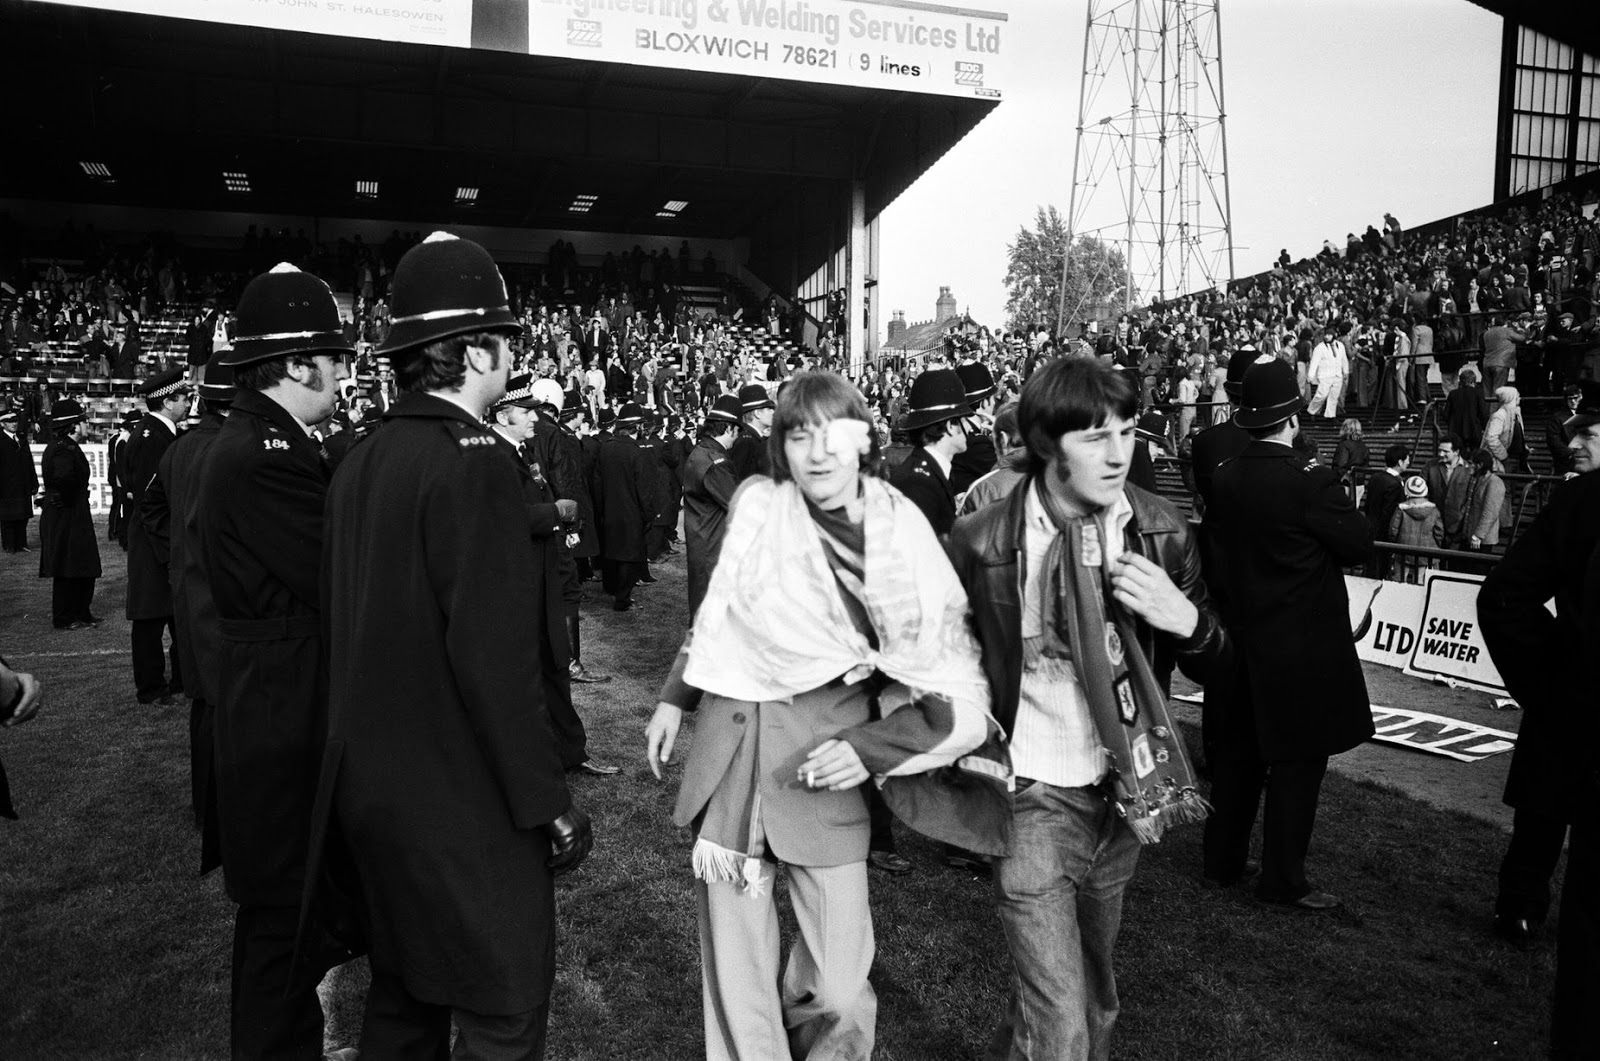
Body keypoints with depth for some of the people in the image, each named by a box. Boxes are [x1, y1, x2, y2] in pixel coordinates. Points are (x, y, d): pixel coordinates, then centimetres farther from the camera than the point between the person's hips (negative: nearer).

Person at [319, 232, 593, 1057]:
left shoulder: (358, 463, 5)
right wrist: (546, 800, -16)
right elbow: (495, 655, -24)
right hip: (463, 797, -8)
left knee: (403, 991, 23)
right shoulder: (476, 462, -19)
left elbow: (345, 632, 11)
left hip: (371, 787, 9)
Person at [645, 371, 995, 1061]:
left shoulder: (905, 539, -5)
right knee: (734, 979, 7)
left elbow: (955, 694, -3)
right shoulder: (757, 505, -1)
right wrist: (674, 699, 17)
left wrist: (871, 748, -12)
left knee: (838, 994, -1)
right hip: (729, 744, 2)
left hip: (825, 759, -1)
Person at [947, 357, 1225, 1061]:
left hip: (1123, 792, 5)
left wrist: (1187, 621, -17)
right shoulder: (981, 542, -15)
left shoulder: (1161, 531, -5)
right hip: (1033, 799, -4)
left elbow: (1209, 665, 3)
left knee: (1094, 996, 23)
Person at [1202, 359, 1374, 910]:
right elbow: (1359, 544, -10)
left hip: (1242, 634, 6)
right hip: (1303, 644, -6)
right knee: (1296, 760, 5)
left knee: (1239, 752, 17)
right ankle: (1283, 879, 14)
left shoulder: (1225, 478, -1)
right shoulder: (1311, 481, -19)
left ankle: (1223, 858, 28)